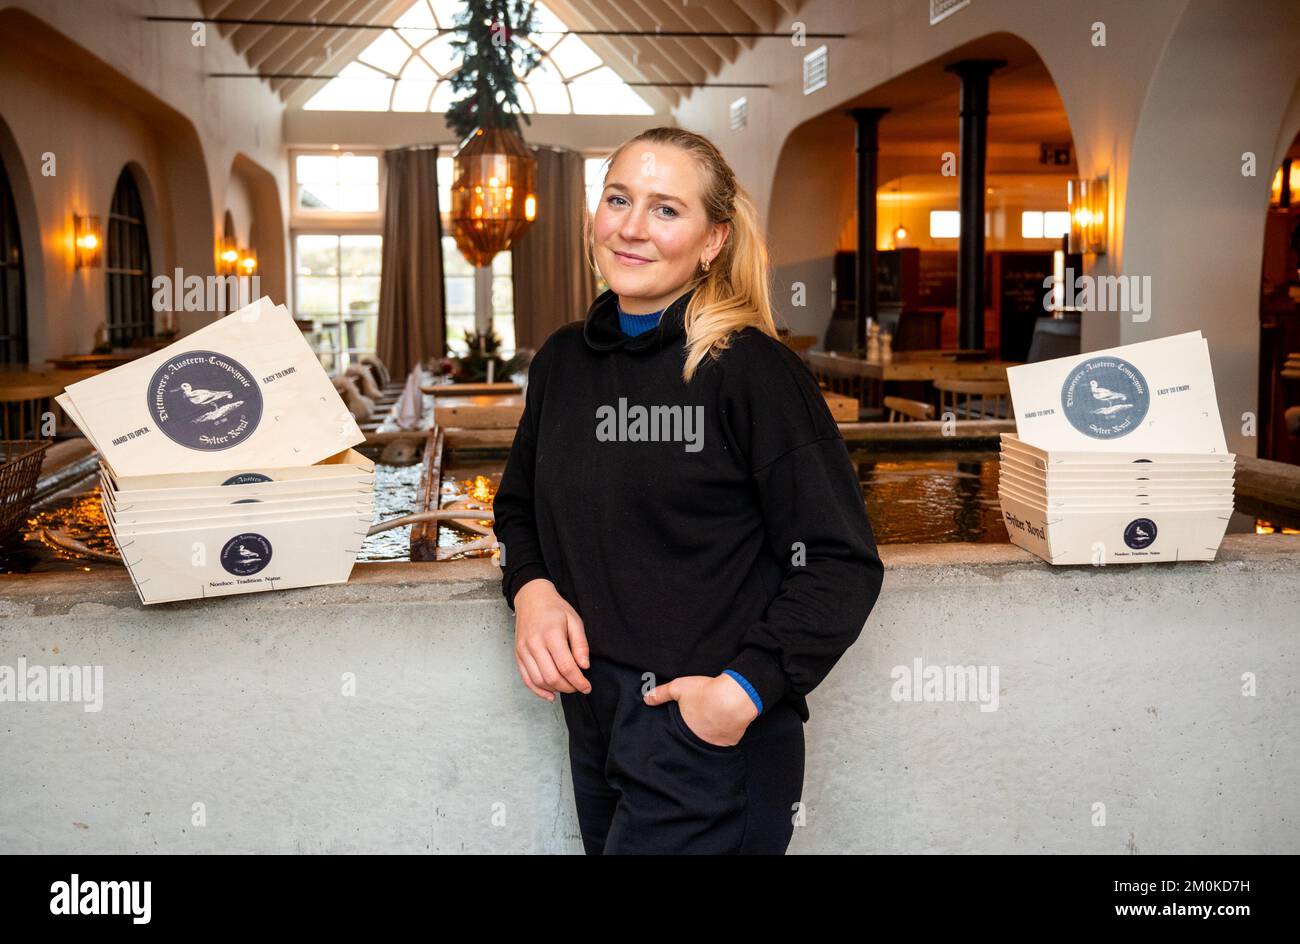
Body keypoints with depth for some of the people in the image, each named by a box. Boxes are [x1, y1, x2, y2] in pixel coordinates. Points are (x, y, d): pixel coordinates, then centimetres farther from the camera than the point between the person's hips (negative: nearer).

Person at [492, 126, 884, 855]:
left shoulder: (752, 370, -14)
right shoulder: (562, 361, 5)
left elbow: (842, 562, -14)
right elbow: (521, 507, 18)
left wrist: (745, 688, -21)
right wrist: (531, 589, -2)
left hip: (711, 740, -6)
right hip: (595, 726, 6)